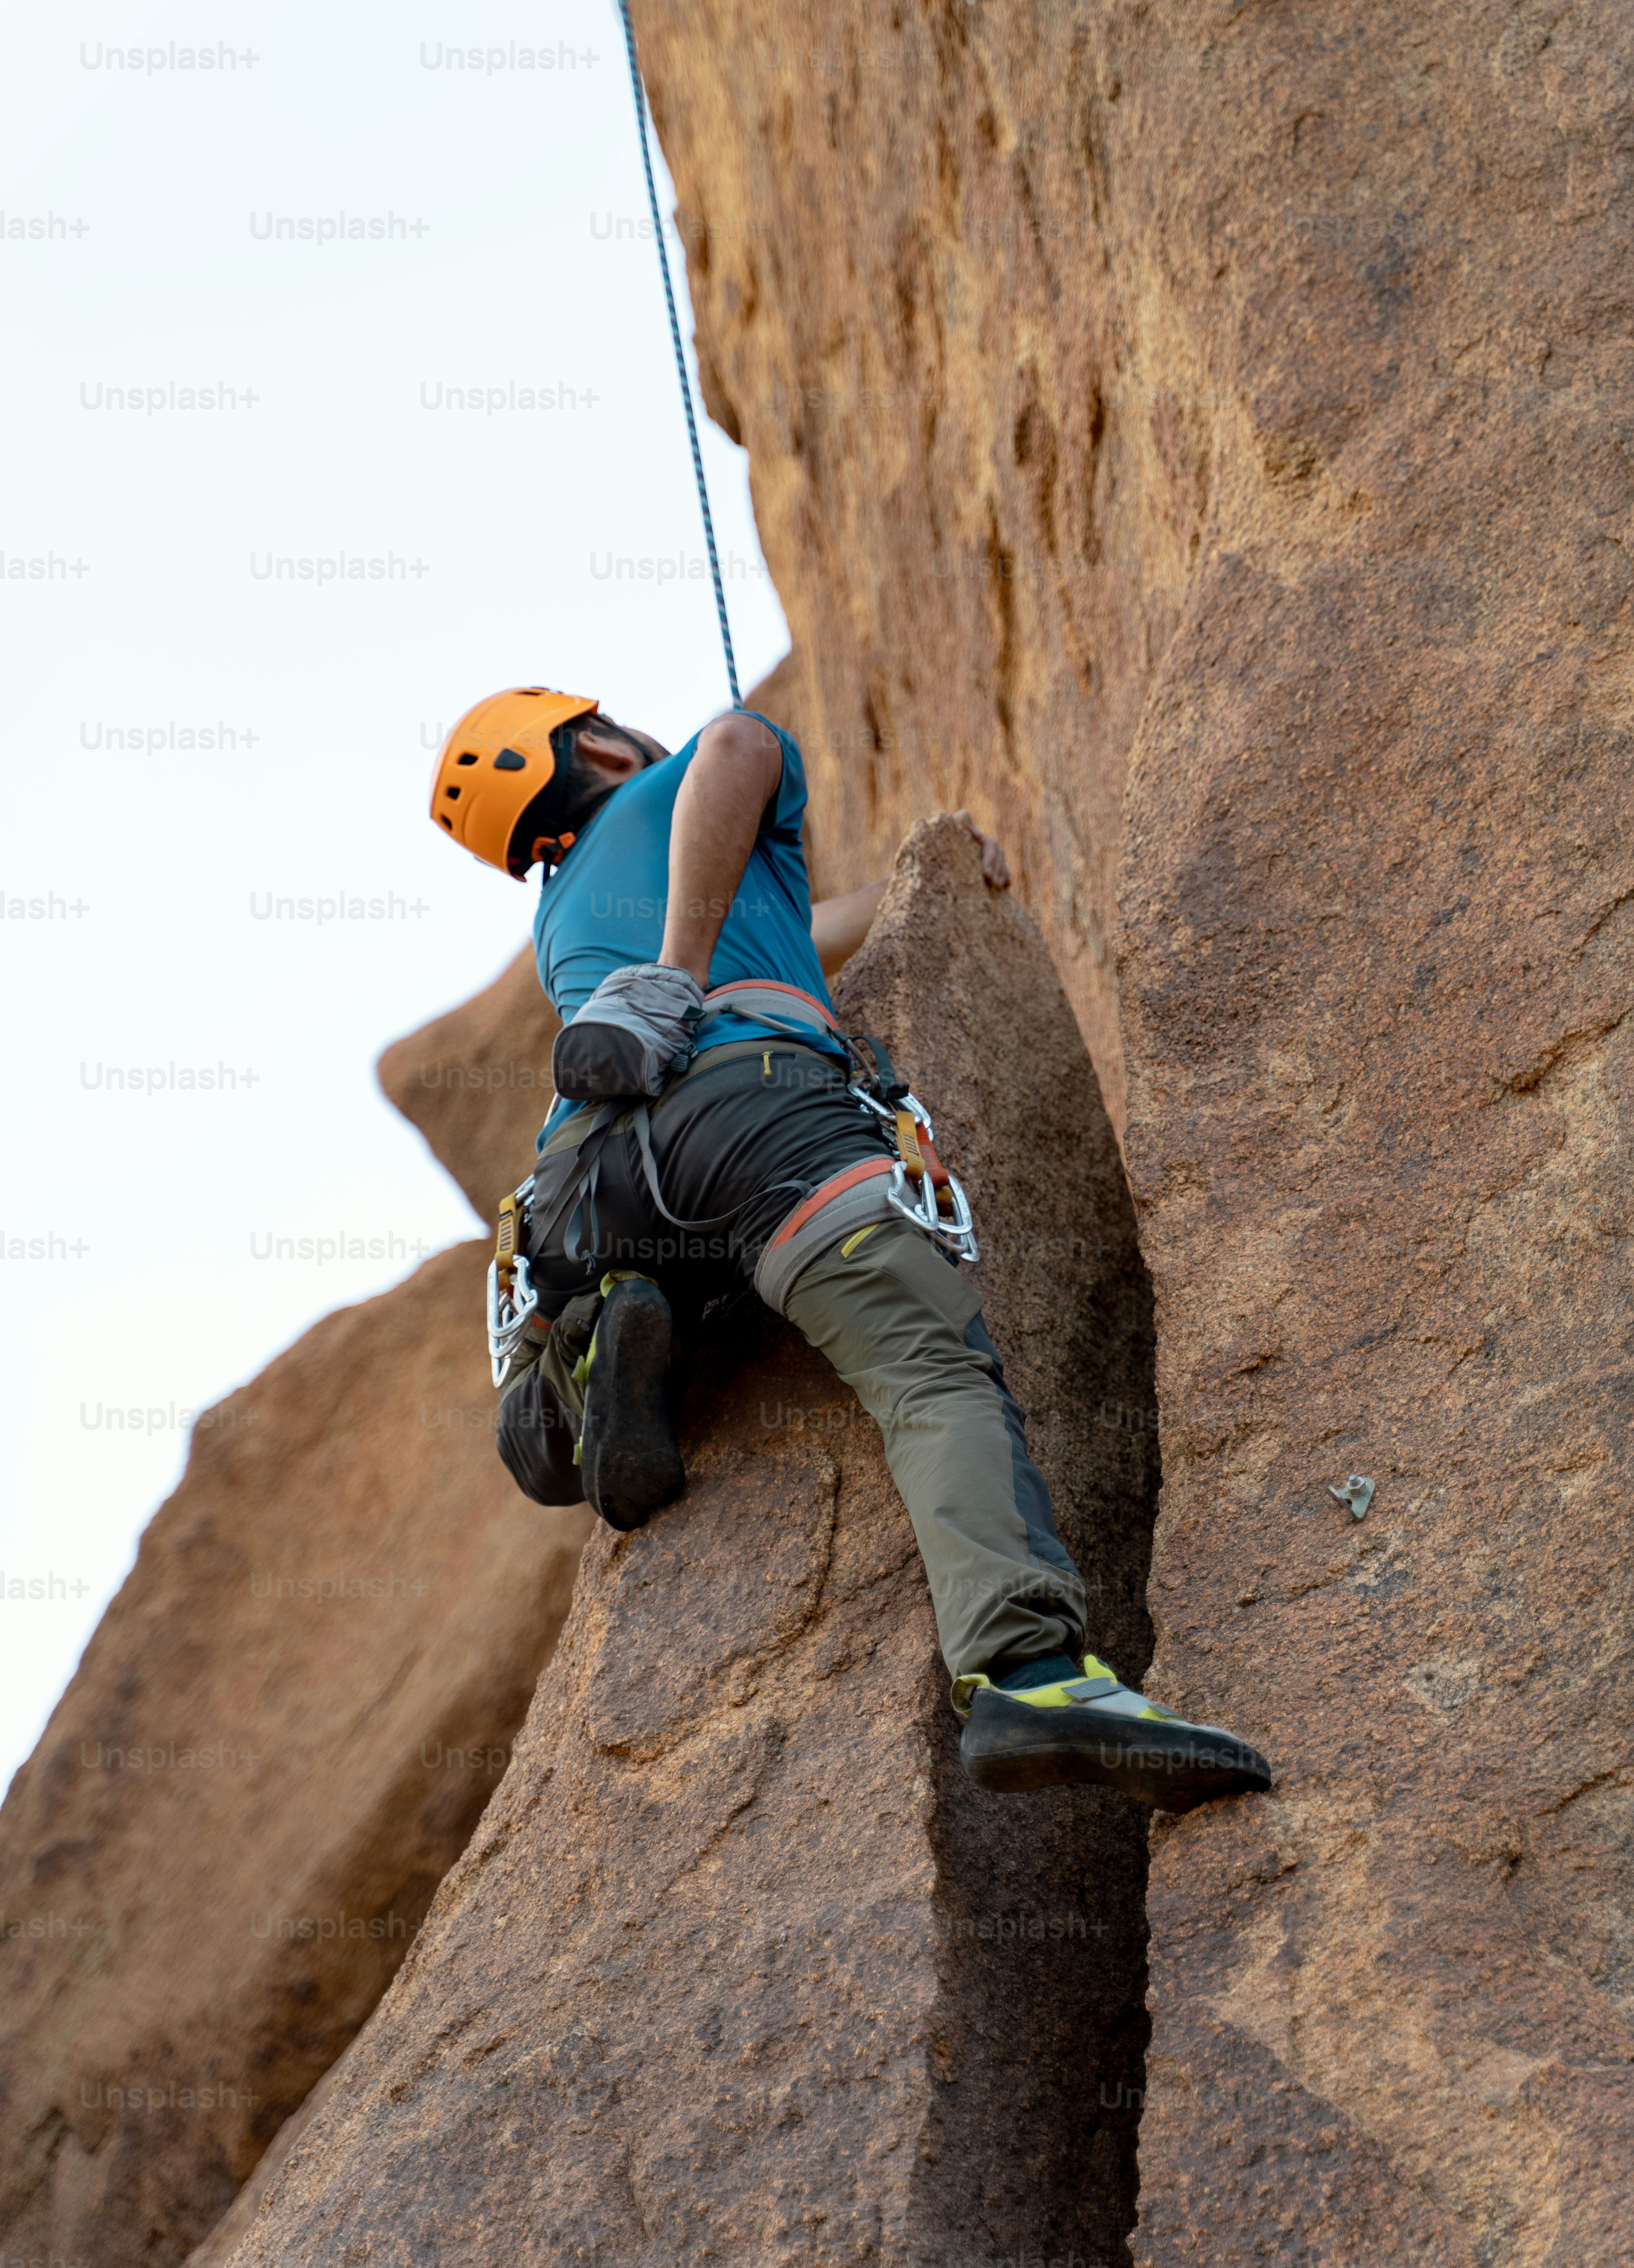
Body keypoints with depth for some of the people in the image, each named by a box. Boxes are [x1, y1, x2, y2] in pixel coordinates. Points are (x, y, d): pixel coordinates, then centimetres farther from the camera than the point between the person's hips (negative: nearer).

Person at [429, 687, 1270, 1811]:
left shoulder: (561, 922, 42)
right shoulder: (714, 772, 26)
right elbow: (733, 747, -3)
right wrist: (686, 975, -1)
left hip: (588, 1164, 6)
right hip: (751, 1098, -6)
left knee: (548, 1455, 27)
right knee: (945, 1380, -21)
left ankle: (602, 1343, -9)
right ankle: (1033, 1672, -46)